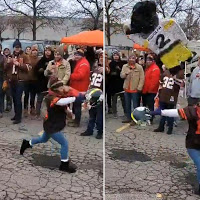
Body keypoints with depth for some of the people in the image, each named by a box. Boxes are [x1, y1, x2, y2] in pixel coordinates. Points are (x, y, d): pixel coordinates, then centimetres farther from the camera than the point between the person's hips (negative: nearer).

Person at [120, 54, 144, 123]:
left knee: (135, 105, 0)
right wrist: (126, 73, -20)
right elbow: (121, 75, 1)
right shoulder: (125, 66, 7)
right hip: (127, 89, 4)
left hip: (135, 89, -4)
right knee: (127, 104, 13)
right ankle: (128, 118, 23)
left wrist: (139, 87, -13)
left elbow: (142, 78, -7)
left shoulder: (139, 67, -4)